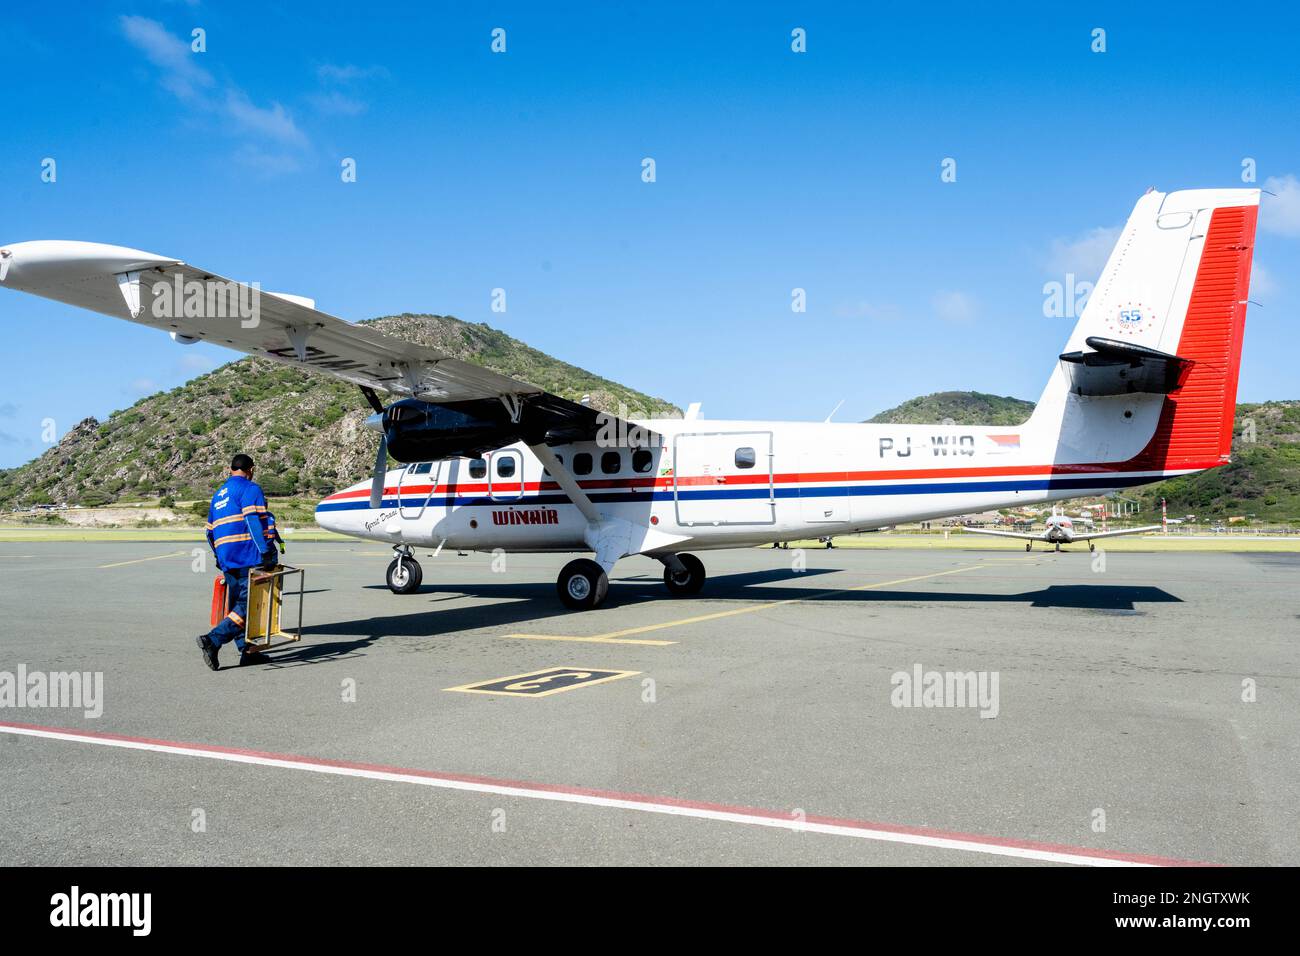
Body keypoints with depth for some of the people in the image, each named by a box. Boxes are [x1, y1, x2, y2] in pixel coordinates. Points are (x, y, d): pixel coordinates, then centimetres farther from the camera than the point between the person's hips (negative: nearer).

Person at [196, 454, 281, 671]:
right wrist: (267, 552, -20)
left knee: (237, 604, 12)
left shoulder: (219, 494, 24)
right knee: (248, 605, -8)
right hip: (248, 557, -8)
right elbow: (256, 521, -16)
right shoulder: (250, 489, -2)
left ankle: (247, 651, 10)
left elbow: (211, 532, 28)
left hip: (226, 561, 9)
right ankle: (213, 640, -19)